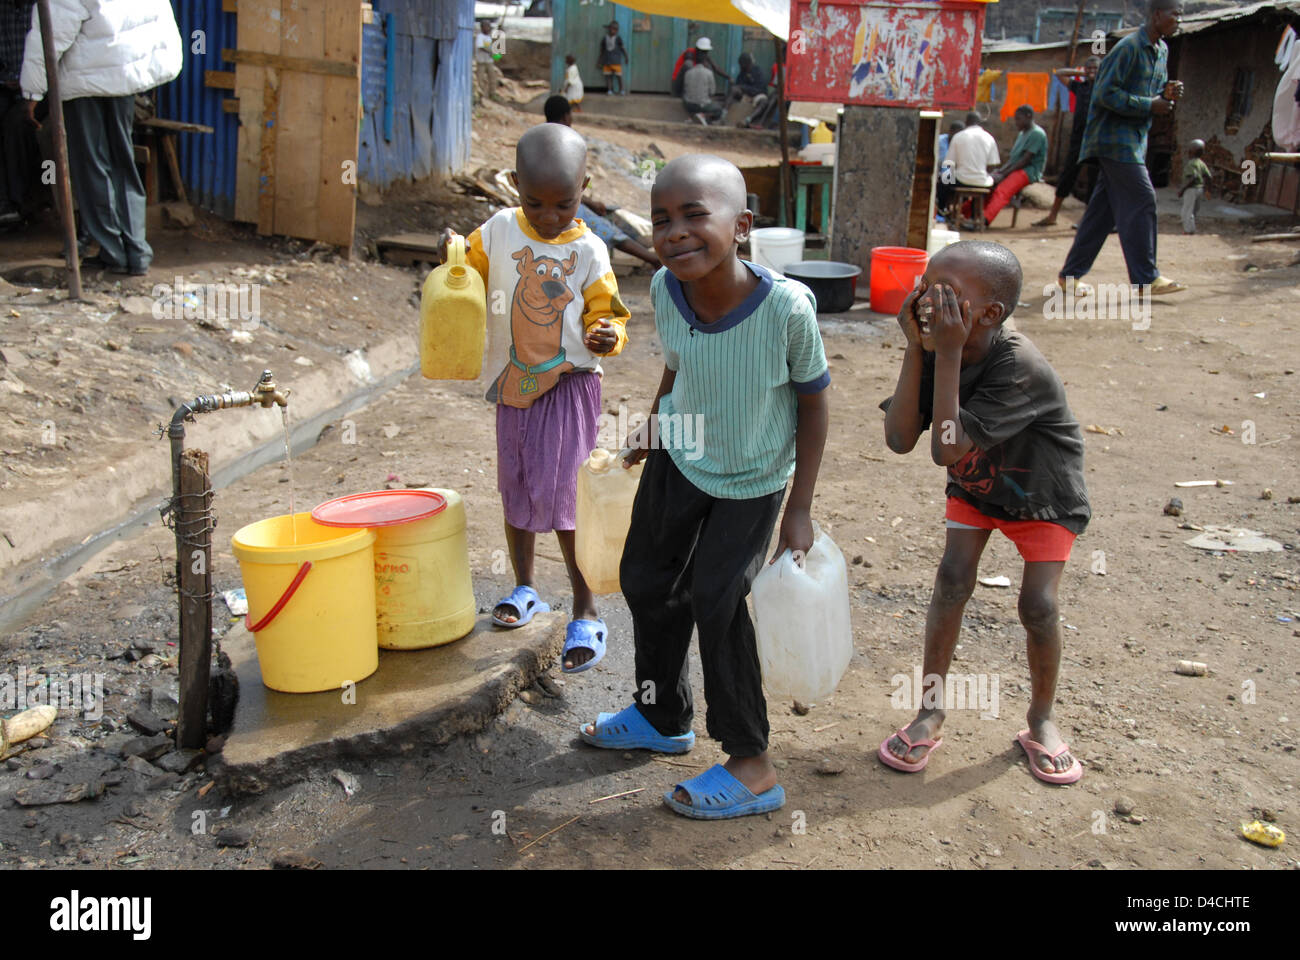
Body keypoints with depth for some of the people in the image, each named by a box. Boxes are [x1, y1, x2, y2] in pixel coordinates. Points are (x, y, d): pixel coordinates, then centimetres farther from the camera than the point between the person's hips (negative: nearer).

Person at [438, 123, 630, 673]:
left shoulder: (588, 251, -11)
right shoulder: (499, 230, -2)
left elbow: (605, 314, -6)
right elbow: (472, 276, 12)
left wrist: (607, 334, -29)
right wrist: (454, 256, -9)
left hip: (569, 383, -4)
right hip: (515, 381, 5)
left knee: (562, 494, -8)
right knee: (514, 488, 15)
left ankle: (585, 612, 3)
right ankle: (524, 588, 34)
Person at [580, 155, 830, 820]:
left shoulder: (786, 306, -32)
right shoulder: (666, 290, -20)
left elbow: (813, 402, -18)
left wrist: (799, 510, -17)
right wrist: (654, 427, 8)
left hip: (752, 482, -5)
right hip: (679, 459, 6)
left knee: (715, 600, -11)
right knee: (646, 582, 16)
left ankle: (752, 766, 8)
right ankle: (664, 717, 41)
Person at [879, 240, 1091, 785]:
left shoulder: (1022, 369, -37)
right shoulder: (937, 347, -20)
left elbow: (946, 449, -43)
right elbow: (899, 440, -28)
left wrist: (948, 354, -46)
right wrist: (916, 350, -34)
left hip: (1043, 496, -4)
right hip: (974, 488, 4)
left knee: (1038, 605, -9)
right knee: (952, 579, -9)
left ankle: (1041, 720, 18)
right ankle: (930, 713, 6)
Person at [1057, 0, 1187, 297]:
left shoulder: (1161, 50, 16)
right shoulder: (1129, 47, -14)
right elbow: (1106, 93, -19)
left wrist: (1166, 93, 0)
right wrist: (1150, 105, -18)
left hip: (1134, 138, 9)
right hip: (1115, 136, -9)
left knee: (1103, 207, 8)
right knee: (1141, 200, -11)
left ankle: (1070, 273, 12)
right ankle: (1145, 278, -5)